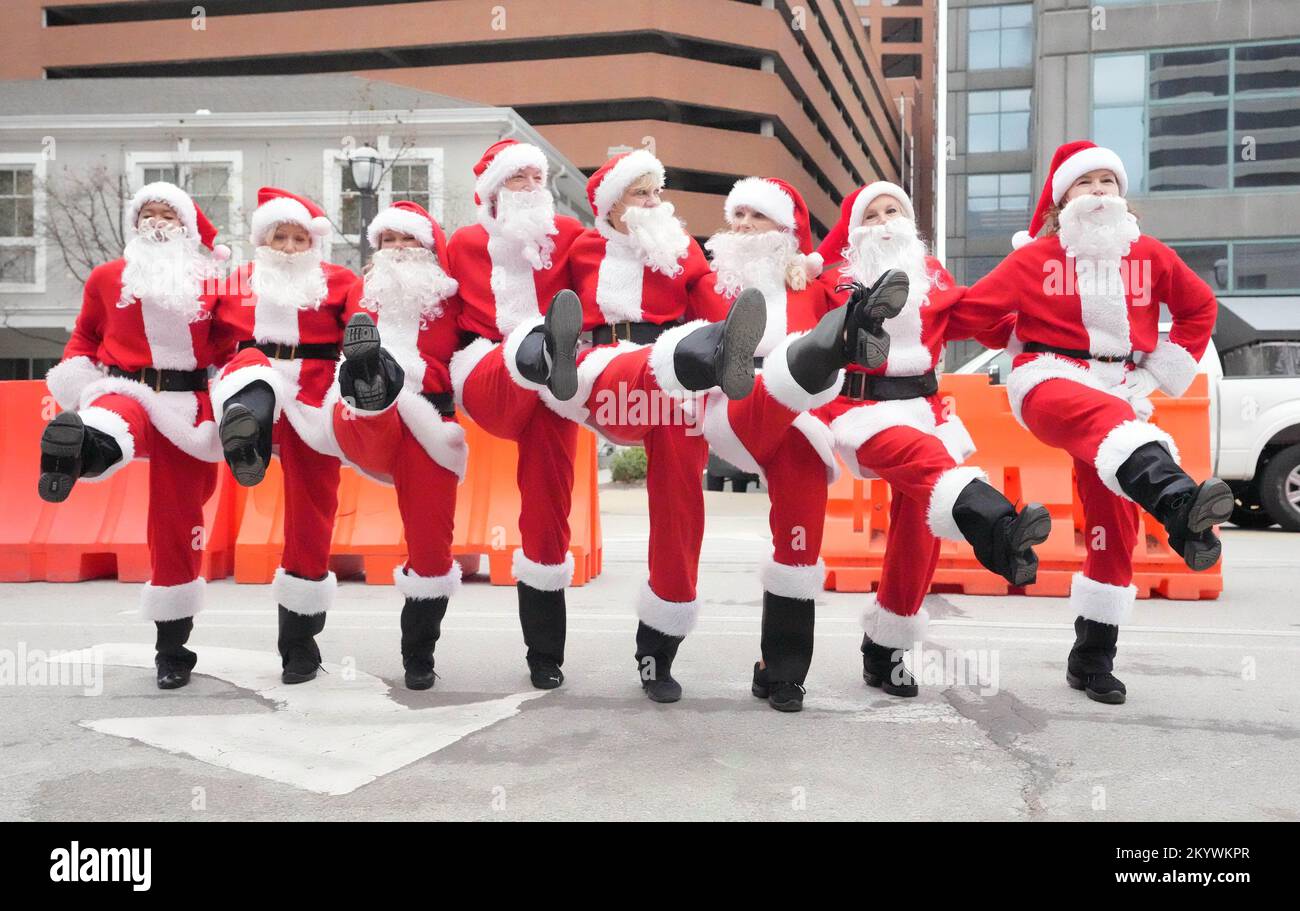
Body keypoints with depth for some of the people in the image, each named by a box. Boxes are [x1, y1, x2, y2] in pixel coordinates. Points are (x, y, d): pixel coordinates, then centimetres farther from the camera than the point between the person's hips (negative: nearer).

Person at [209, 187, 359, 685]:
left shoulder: (338, 282, 6)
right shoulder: (235, 284, 14)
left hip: (313, 409, -1)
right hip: (256, 386, 1)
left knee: (309, 521, -2)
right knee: (250, 361, -32)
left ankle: (299, 641, 11)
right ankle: (246, 430, -67)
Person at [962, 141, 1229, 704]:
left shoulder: (1148, 254, 11)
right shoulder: (1036, 257, 3)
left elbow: (1199, 305, 22)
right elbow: (975, 307, -1)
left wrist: (1172, 366, 13)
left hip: (1120, 388, 4)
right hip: (1050, 379, -4)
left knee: (1113, 521, 1)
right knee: (1107, 417, -40)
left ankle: (1093, 657, 11)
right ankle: (1176, 500, -71)